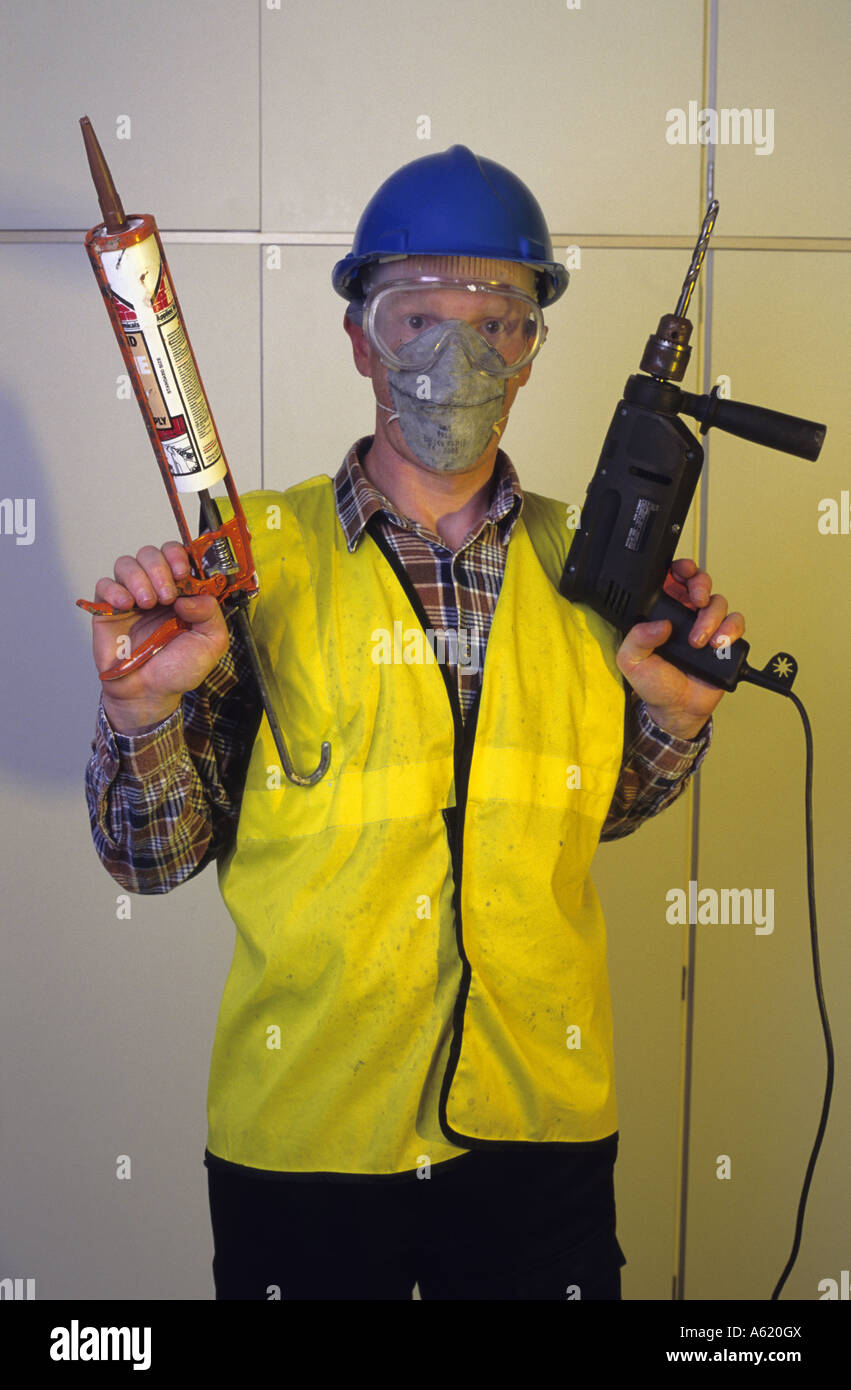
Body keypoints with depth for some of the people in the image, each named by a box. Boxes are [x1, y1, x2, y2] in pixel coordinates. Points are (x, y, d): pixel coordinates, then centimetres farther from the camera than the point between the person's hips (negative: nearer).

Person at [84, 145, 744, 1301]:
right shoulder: (252, 550, -7)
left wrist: (673, 715, -4)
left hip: (541, 1125, 3)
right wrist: (144, 708, -23)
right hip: (301, 1131, -2)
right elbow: (156, 860, -5)